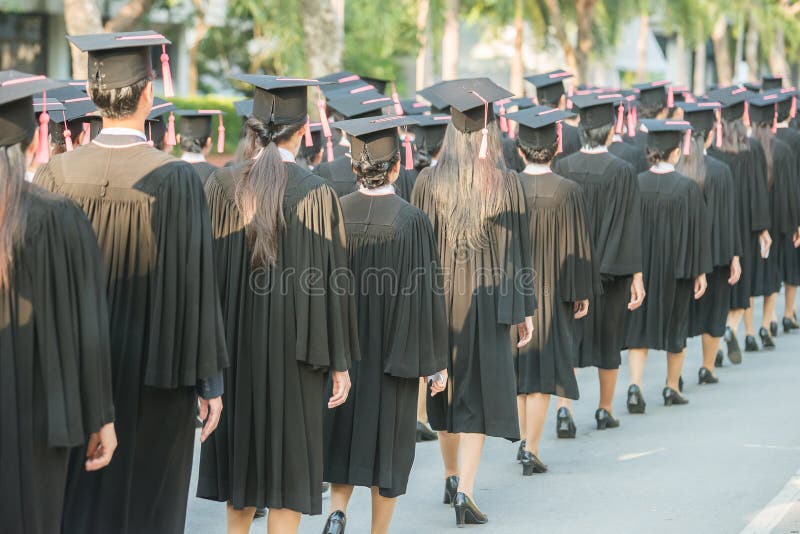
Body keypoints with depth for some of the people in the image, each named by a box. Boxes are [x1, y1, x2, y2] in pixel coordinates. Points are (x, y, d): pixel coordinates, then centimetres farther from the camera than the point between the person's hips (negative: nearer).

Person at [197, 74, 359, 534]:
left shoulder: (221, 186, -3)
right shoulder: (315, 194, -12)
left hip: (232, 340, 4)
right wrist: (340, 362, -4)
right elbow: (330, 280, -11)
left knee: (241, 450, 17)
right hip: (292, 348, -4)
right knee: (289, 462, 5)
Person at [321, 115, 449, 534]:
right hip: (393, 352, -2)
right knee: (388, 438, 9)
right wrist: (436, 361, -2)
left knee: (345, 434, 17)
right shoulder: (411, 220, -13)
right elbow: (425, 293, -11)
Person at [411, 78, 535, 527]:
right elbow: (518, 251, -4)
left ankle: (452, 478, 33)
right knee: (479, 394, 2)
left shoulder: (430, 182, -6)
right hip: (487, 301, -2)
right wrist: (525, 309, 4)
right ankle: (465, 490, -10)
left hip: (438, 298, 2)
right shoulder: (508, 185, -7)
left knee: (446, 389, 19)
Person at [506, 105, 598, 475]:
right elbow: (576, 246, -7)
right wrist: (582, 293, 3)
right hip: (551, 291, -2)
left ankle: (525, 441, 28)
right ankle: (531, 451, -1)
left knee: (518, 365, 17)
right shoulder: (567, 192, -11)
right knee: (543, 371, 3)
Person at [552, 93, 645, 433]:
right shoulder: (621, 171, -11)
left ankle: (564, 408, -13)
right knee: (608, 337, 14)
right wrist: (636, 275, -7)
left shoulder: (562, 168, -5)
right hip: (609, 267, -1)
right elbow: (629, 226, -11)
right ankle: (605, 410, 24)